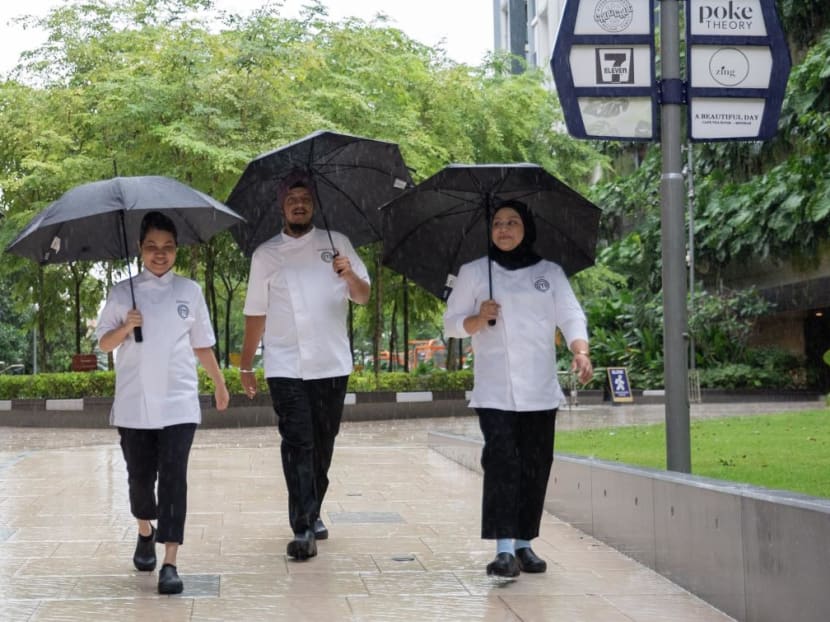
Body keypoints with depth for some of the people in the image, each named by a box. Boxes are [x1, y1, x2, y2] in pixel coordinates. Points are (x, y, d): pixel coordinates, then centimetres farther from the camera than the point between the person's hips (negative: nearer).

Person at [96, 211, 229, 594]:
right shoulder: (122, 293, 5)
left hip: (178, 404, -1)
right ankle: (145, 532, 38)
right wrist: (126, 326, -13)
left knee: (173, 477, -10)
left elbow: (202, 345, 14)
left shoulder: (190, 291, 7)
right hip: (134, 404, 1)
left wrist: (220, 385, 17)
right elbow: (104, 344, 6)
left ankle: (170, 563, -12)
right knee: (140, 476, 8)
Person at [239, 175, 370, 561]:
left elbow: (363, 297, 6)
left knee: (323, 443, 11)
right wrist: (246, 366, 8)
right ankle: (302, 529, -13)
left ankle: (313, 514, 27)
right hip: (286, 366, -2)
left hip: (332, 364, 2)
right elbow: (256, 313, 10)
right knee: (297, 444, -10)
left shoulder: (336, 243, 8)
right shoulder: (266, 255, 8)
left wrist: (350, 276, -16)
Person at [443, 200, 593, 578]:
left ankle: (524, 544, 13)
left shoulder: (550, 273, 11)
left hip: (539, 390, 2)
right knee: (502, 462, -15)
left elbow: (571, 316, -1)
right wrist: (479, 319, -11)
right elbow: (451, 324, 10)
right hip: (494, 391, -2)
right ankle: (504, 549, -17)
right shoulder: (473, 273, 10)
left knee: (536, 467, 2)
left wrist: (580, 351, -20)